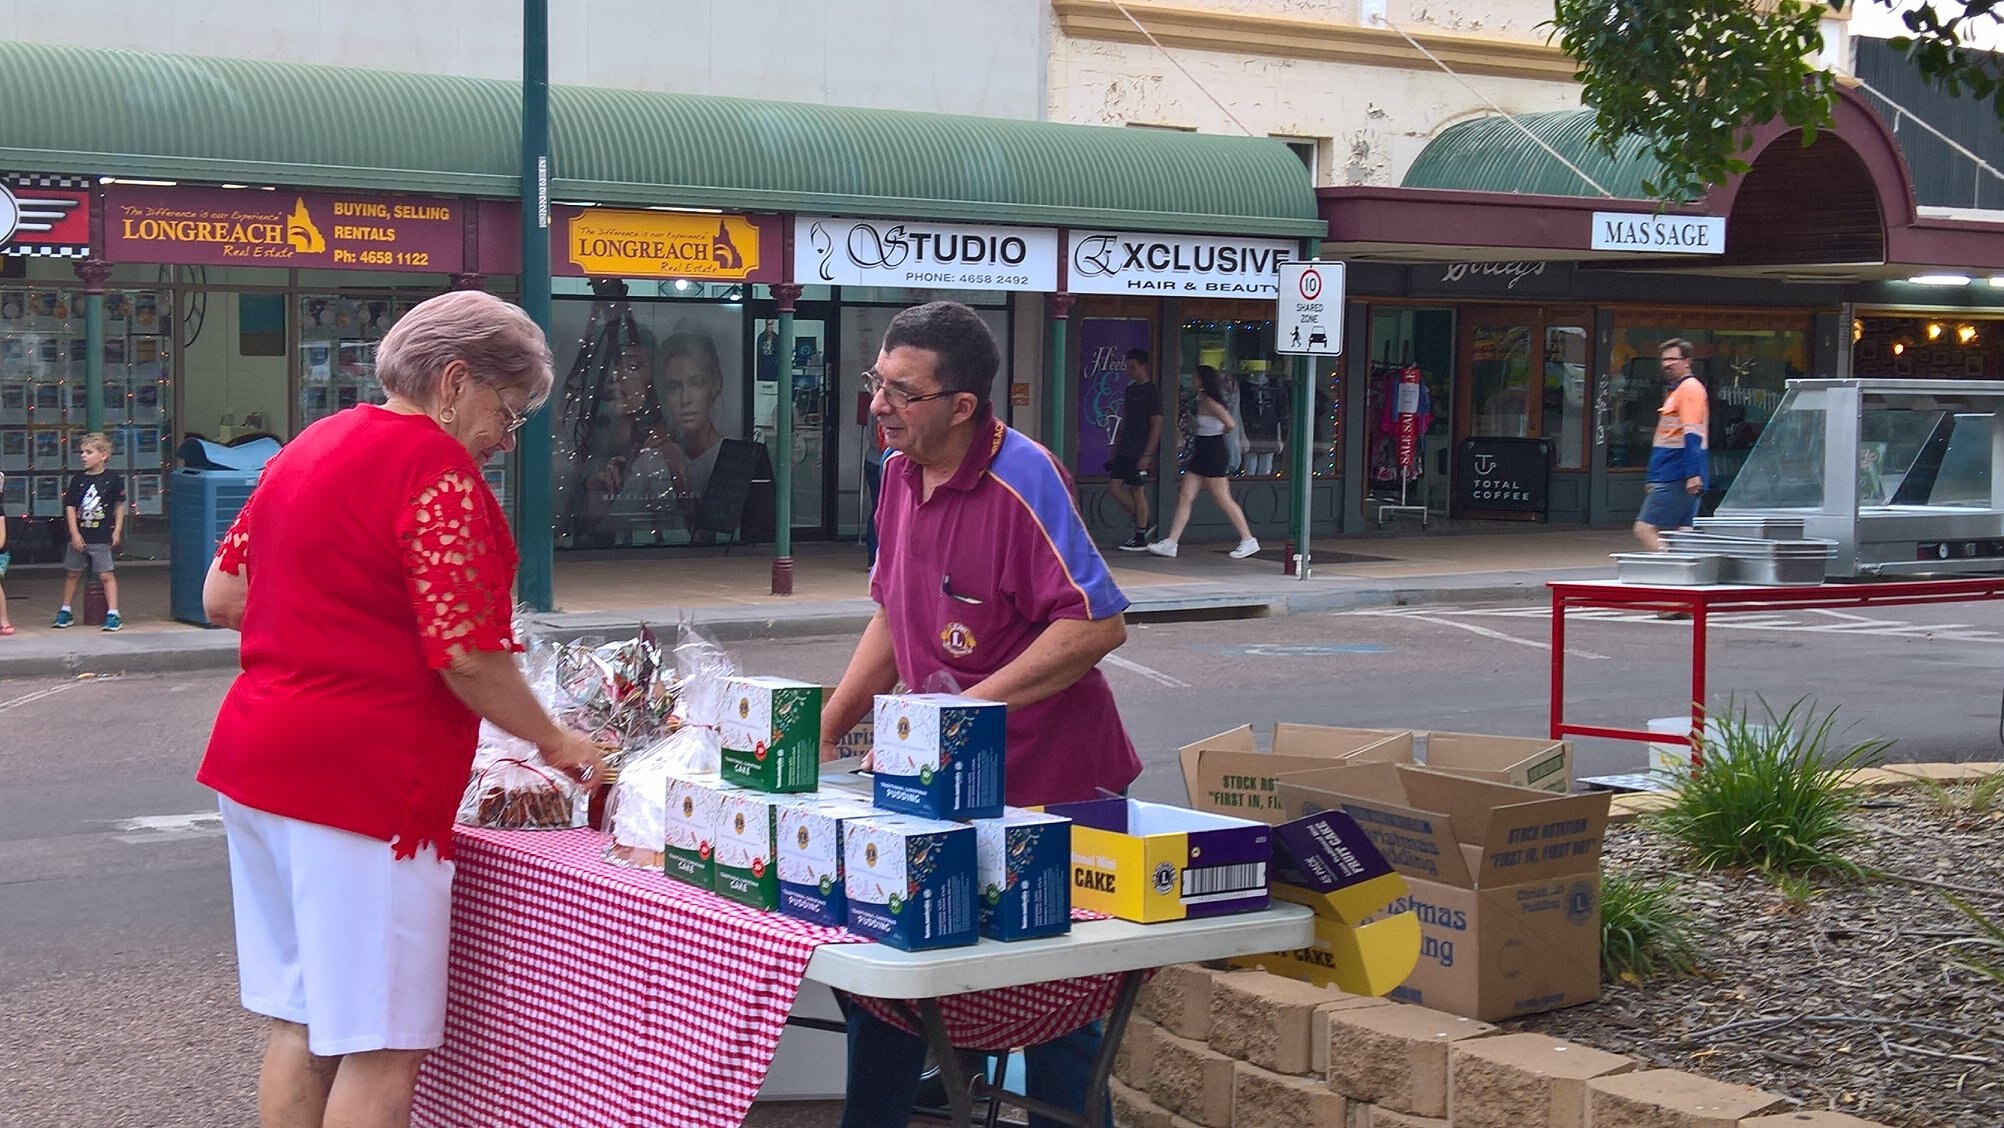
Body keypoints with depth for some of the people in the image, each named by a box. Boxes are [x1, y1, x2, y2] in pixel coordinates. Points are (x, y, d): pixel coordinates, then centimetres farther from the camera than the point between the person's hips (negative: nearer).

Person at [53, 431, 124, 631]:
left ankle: (113, 614, -1)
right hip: (79, 536, 3)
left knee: (106, 575, -3)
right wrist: (74, 533, -7)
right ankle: (65, 612, 24)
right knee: (72, 574, 13)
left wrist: (117, 530, 0)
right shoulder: (78, 479, 1)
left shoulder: (112, 479, -4)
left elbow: (119, 505, 5)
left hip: (102, 537, -3)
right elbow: (70, 507, 0)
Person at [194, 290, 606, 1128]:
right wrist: (554, 742, -3)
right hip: (363, 783, -10)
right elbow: (469, 655, -17)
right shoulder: (434, 466, -13)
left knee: (300, 1025, 15)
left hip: (256, 761, 10)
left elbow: (221, 597, 20)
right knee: (380, 1047, -3)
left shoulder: (308, 447, 15)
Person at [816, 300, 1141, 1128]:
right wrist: (826, 727, 9)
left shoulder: (1023, 480, -19)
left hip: (1045, 782, -8)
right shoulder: (902, 471, 6)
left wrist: (968, 706, -25)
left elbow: (1098, 624, -24)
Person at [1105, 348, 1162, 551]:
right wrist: (1115, 449, 18)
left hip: (1140, 451, -8)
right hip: (1125, 450, 8)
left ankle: (1141, 537, 5)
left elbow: (1157, 424, -14)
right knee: (1115, 486, 5)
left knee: (1138, 490, -3)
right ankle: (1142, 524, 16)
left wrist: (1147, 454, -18)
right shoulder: (1130, 390, 15)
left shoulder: (1152, 392, -9)